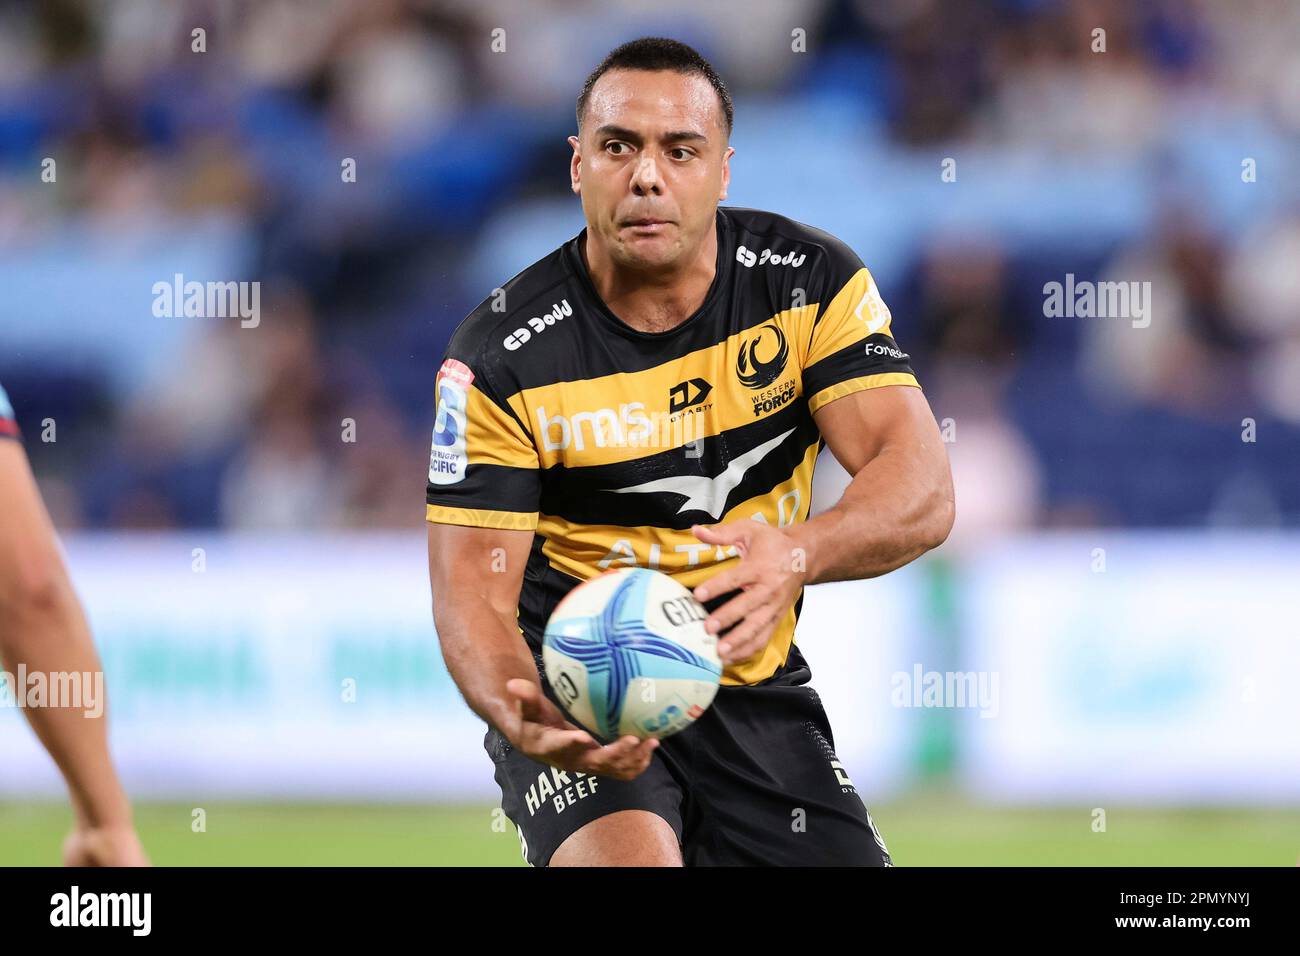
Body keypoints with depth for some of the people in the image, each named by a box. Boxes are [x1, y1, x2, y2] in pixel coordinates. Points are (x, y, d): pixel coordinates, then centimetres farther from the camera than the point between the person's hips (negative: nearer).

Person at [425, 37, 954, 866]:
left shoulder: (810, 281, -7)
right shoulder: (501, 357, -14)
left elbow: (923, 493, -17)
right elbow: (472, 588, -16)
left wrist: (795, 554, -38)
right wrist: (523, 718, -39)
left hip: (756, 690, 4)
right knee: (632, 860, -32)